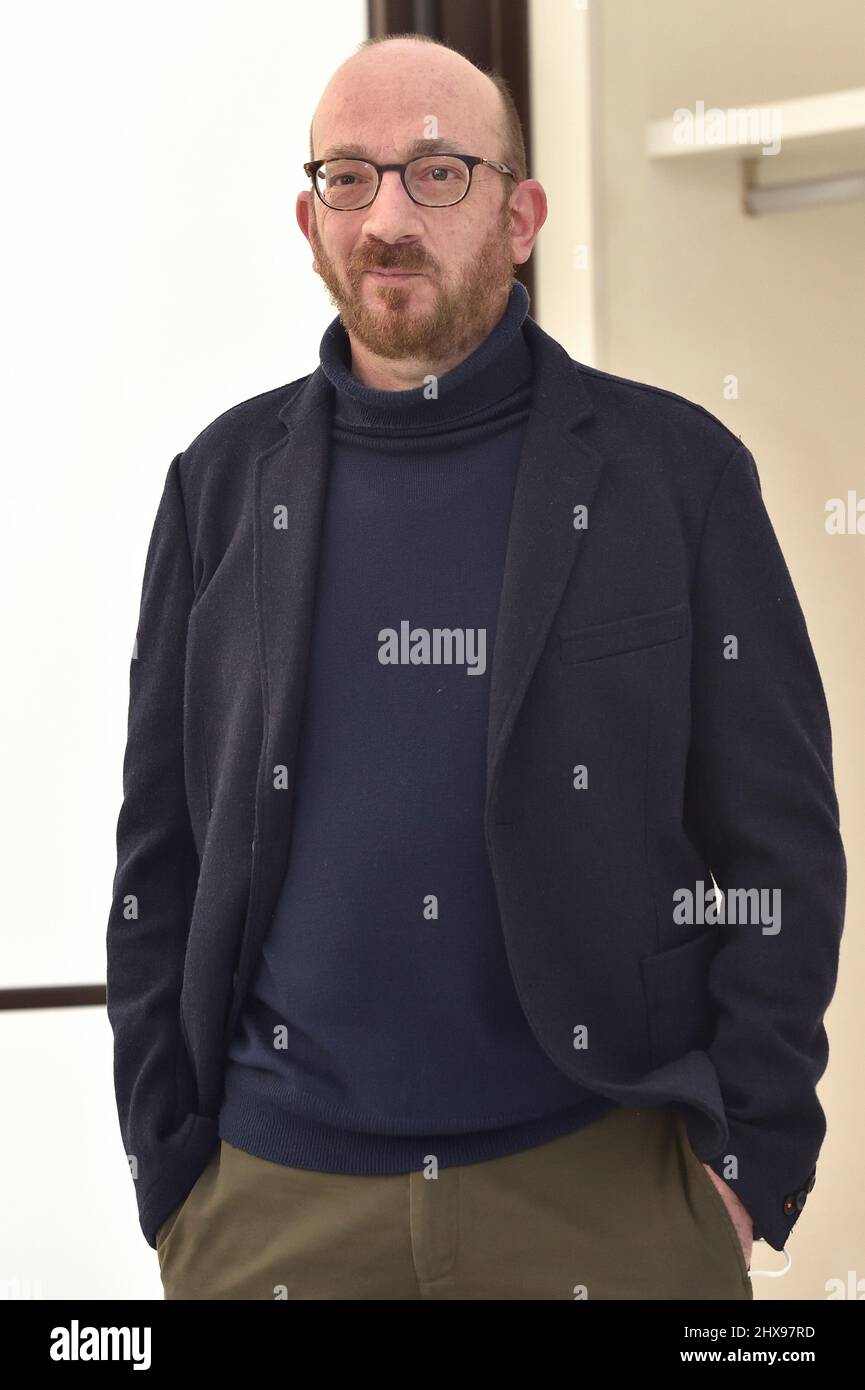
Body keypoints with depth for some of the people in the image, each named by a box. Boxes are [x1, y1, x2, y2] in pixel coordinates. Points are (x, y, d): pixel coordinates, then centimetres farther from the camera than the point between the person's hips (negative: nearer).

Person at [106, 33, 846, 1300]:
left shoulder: (674, 470, -1)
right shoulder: (227, 482, 6)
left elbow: (778, 846, -1)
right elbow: (161, 854, 7)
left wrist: (748, 1165, -6)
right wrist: (172, 1178, 2)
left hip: (604, 1183, -1)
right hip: (273, 1197, 2)